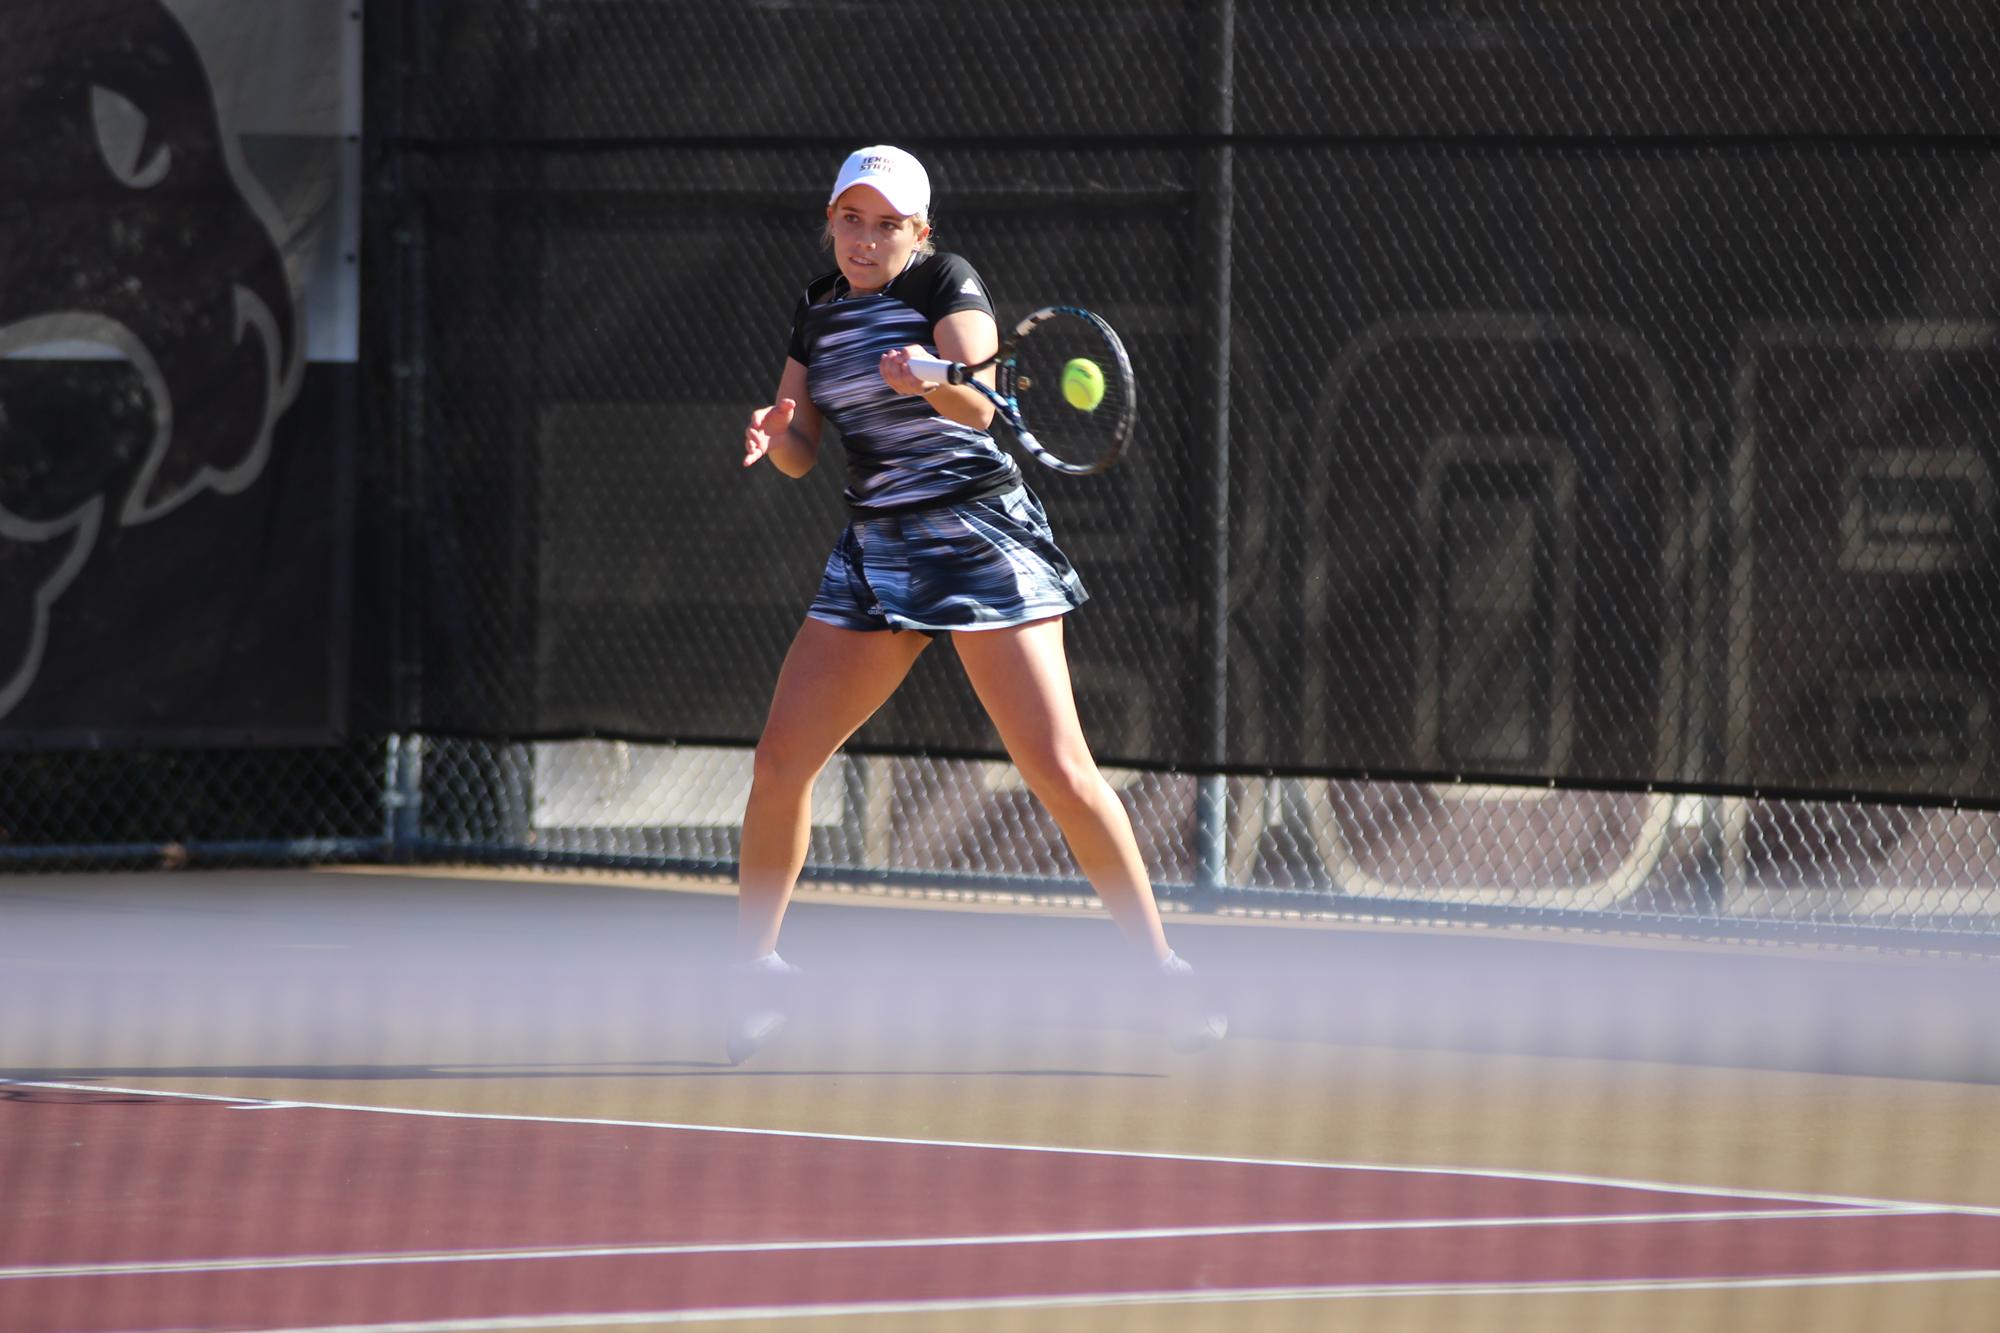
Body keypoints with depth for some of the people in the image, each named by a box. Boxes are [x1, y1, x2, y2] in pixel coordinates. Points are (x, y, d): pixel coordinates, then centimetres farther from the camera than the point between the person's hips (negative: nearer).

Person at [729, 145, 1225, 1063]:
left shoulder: (947, 284, -6)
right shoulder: (818, 312, 11)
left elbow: (978, 406, -23)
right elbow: (799, 453, 13)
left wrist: (929, 380, -44)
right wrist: (773, 434, -10)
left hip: (979, 537, -5)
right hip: (874, 550, 5)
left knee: (1058, 768, -13)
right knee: (781, 757, -2)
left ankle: (1164, 971, -5)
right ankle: (754, 972, 15)